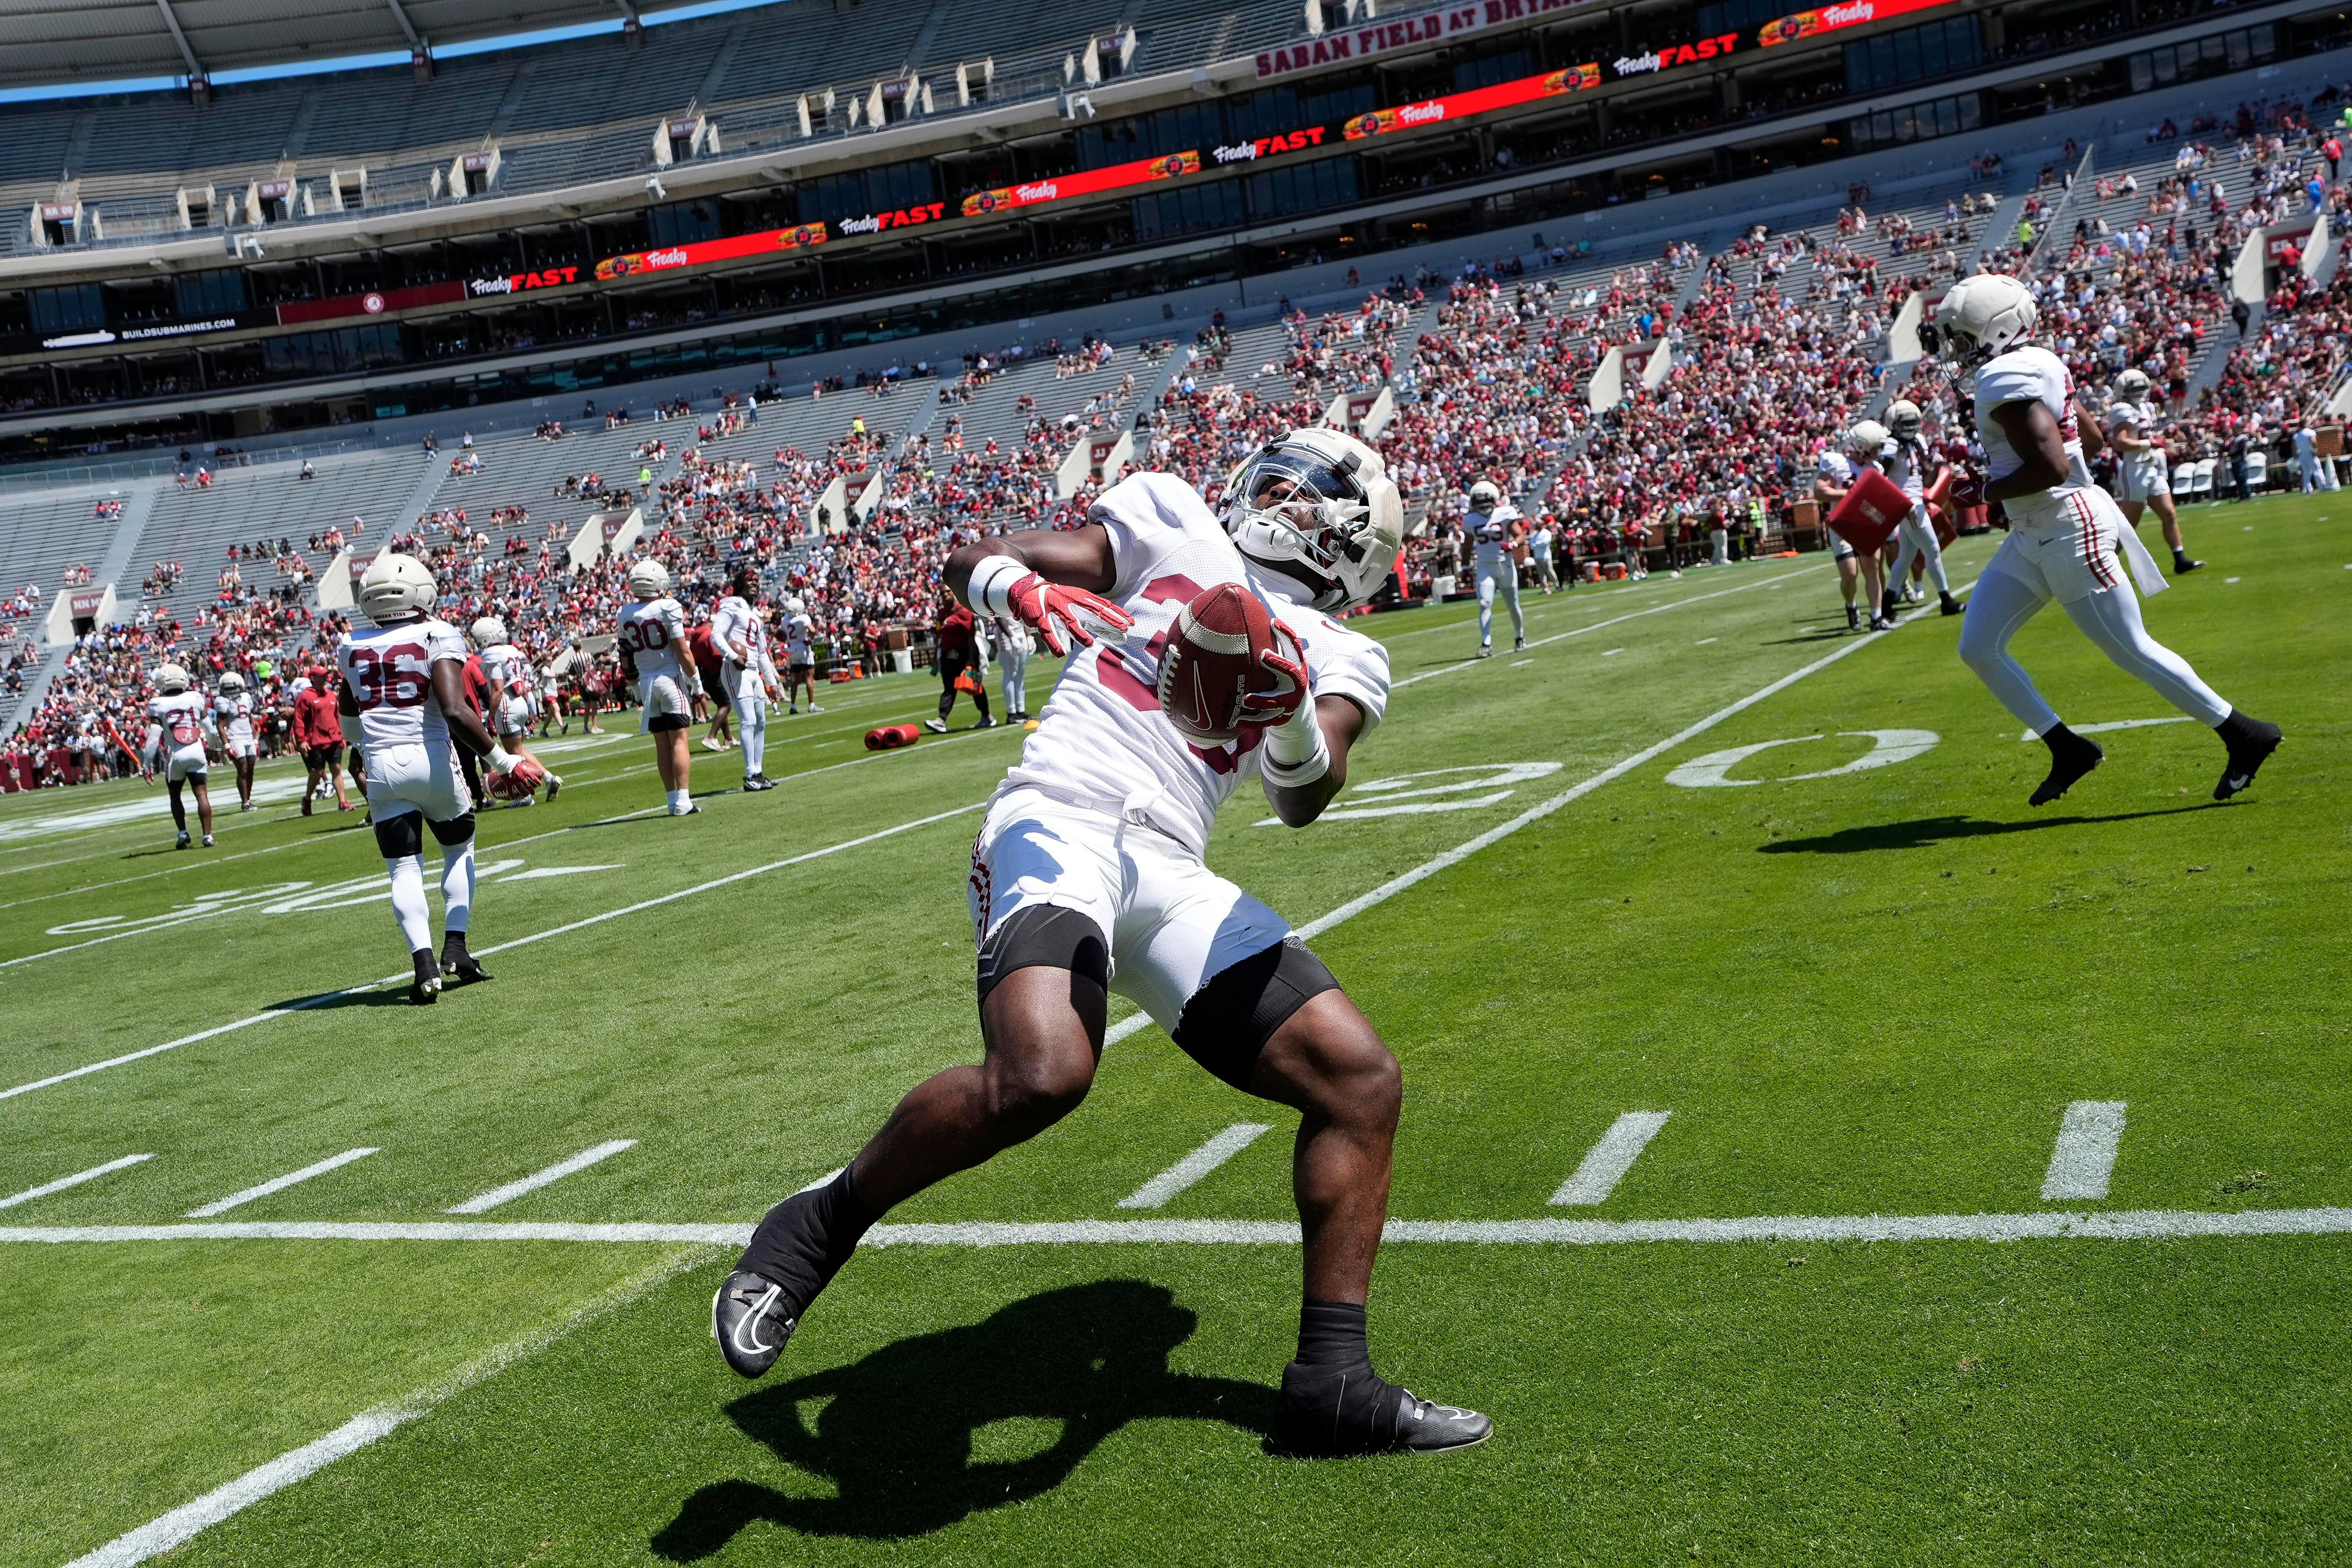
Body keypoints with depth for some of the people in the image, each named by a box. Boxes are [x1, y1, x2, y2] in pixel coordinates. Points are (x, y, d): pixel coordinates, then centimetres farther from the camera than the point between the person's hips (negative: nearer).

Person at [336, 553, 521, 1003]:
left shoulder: (352, 648, 8)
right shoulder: (436, 637, -8)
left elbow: (348, 722, 22)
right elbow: (455, 712, -20)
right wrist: (500, 758, -11)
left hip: (382, 765, 3)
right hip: (431, 759, -3)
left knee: (404, 870, 5)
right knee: (459, 849, 19)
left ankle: (424, 963, -10)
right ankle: (455, 947, 10)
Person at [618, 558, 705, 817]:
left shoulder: (626, 615, 5)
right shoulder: (668, 608, -12)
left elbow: (626, 660, 11)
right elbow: (683, 652, -12)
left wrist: (638, 691, 22)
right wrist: (697, 684, -2)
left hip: (646, 683, 5)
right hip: (670, 679, -5)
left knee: (662, 744, 9)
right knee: (679, 740, -4)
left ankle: (673, 799, 12)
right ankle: (683, 800, -8)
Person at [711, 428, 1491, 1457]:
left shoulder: (1337, 656, 21)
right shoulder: (1174, 525, 18)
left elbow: (1304, 800, 1)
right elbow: (971, 563, 13)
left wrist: (1294, 715, -21)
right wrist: (1018, 589, -10)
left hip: (1170, 879, 5)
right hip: (1058, 822, -4)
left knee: (1362, 1080, -2)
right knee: (1040, 1074, -32)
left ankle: (1330, 1384, 6)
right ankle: (816, 1231, -8)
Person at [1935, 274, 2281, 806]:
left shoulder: (2006, 380, -21)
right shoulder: (2033, 365, 9)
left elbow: (2051, 467, -29)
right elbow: (2091, 433, 19)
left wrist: (1986, 492, -15)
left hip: (2068, 532, -10)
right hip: (2032, 537, 10)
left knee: (2133, 652, 1)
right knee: (1978, 647, 7)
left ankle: (2244, 737, 15)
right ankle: (2067, 750, 16)